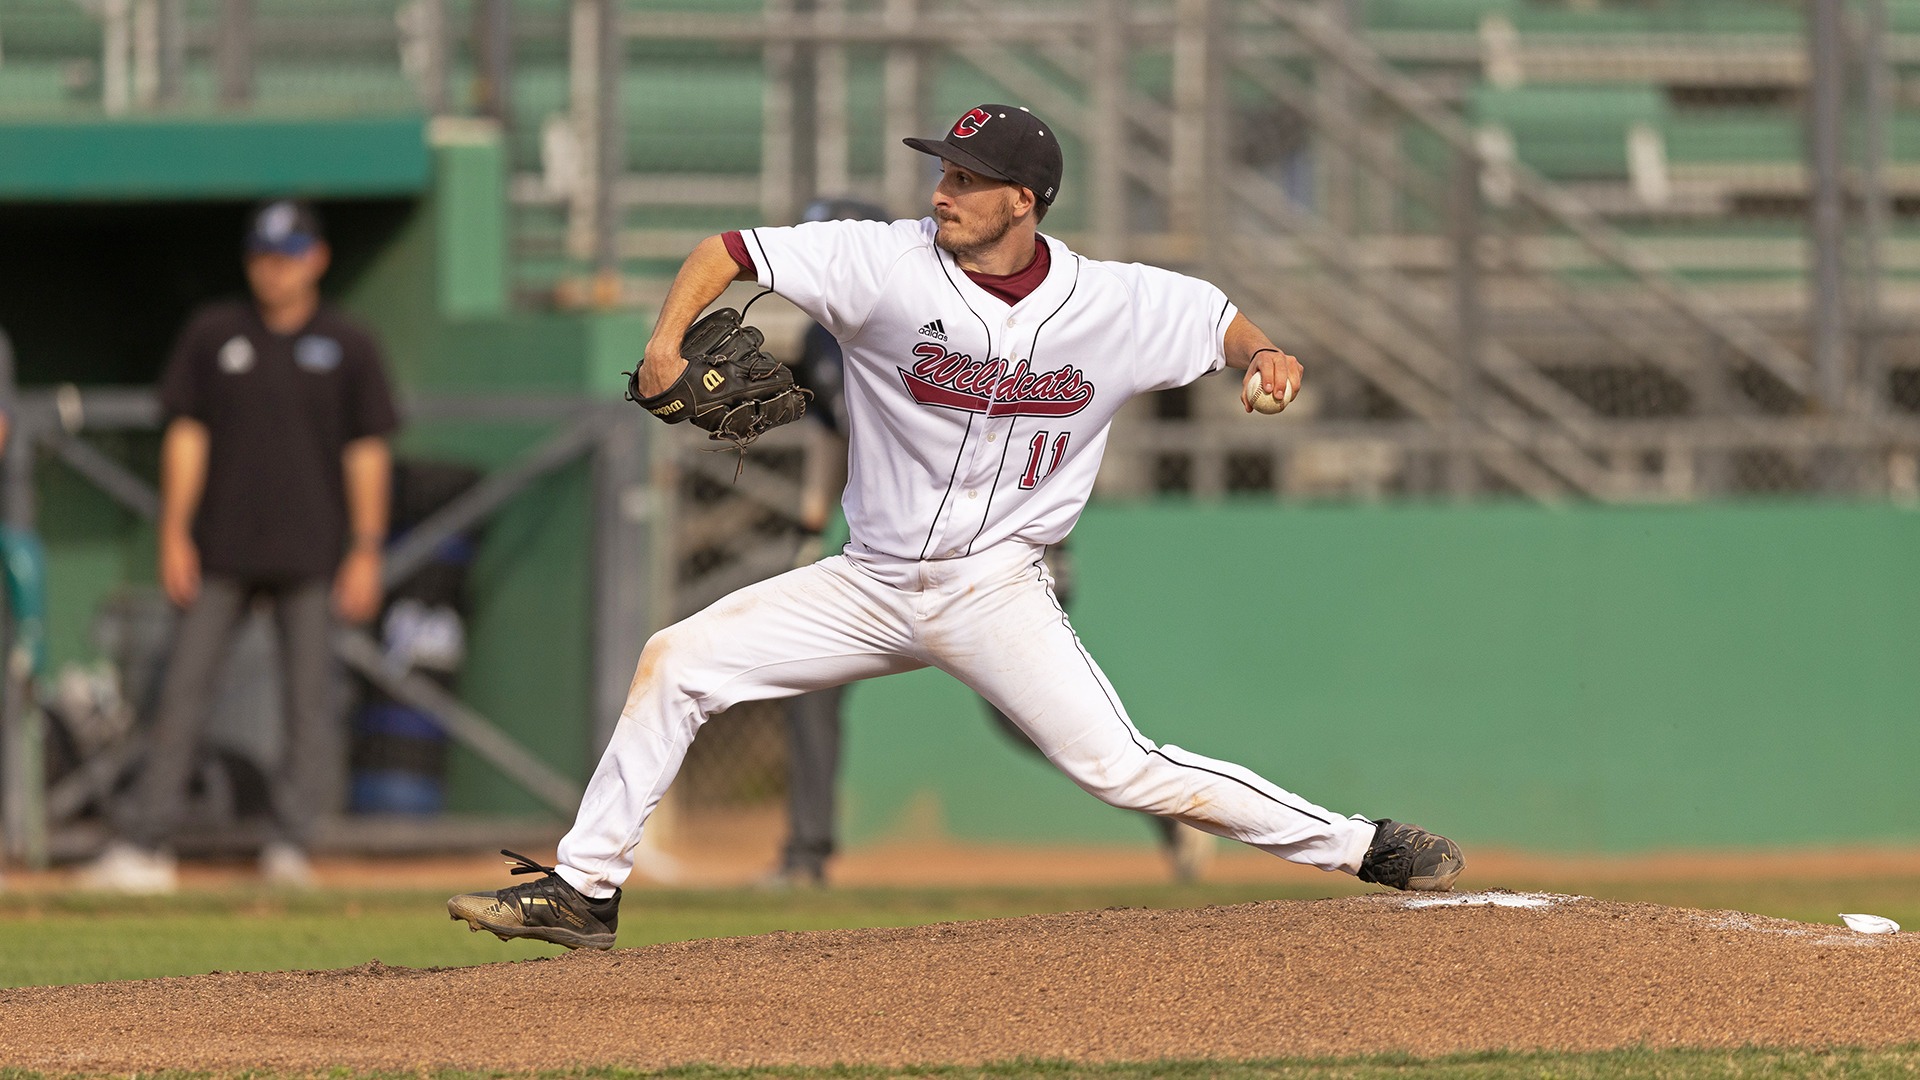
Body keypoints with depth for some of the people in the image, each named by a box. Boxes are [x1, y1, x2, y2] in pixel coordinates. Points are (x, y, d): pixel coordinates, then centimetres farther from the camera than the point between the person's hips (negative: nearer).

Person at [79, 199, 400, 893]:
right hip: (222, 550, 1)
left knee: (308, 699, -1)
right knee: (182, 690, -4)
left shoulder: (348, 347, 4)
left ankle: (290, 842, 4)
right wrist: (173, 535, -2)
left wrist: (366, 550, -3)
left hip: (310, 551, -1)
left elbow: (367, 452, 4)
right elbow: (186, 435, 6)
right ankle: (141, 843, -5)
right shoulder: (213, 335, 7)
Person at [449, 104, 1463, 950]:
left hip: (997, 595, -2)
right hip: (871, 587, 3)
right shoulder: (888, 263, -11)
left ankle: (1360, 846, -3)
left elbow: (1219, 321, 10)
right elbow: (725, 251, -8)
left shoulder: (1117, 305, -7)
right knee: (676, 662, -6)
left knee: (1124, 769, -15)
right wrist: (666, 342, -24)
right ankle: (582, 891, 3)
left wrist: (1263, 358, -12)